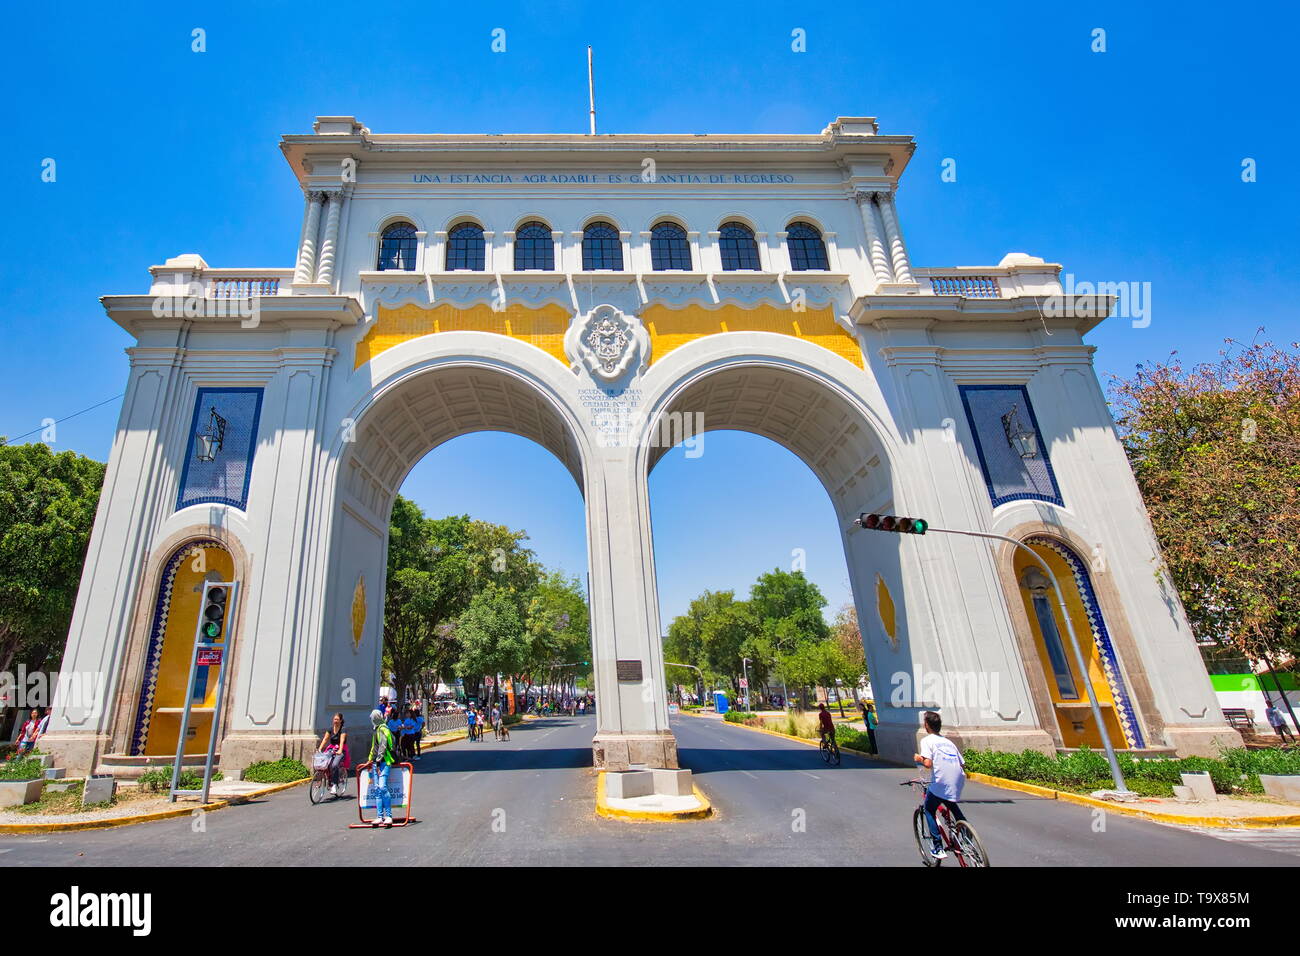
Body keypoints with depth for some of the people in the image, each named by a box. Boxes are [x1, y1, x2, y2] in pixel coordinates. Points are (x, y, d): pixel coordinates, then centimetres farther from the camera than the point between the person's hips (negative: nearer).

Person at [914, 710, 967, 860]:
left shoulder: (927, 740, 2)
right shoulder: (948, 741, 21)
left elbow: (928, 764, -13)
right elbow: (963, 765, 17)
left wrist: (918, 759, 7)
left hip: (940, 782, -6)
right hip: (958, 782, 6)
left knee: (929, 810, 15)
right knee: (952, 806, 36)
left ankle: (938, 848, 8)